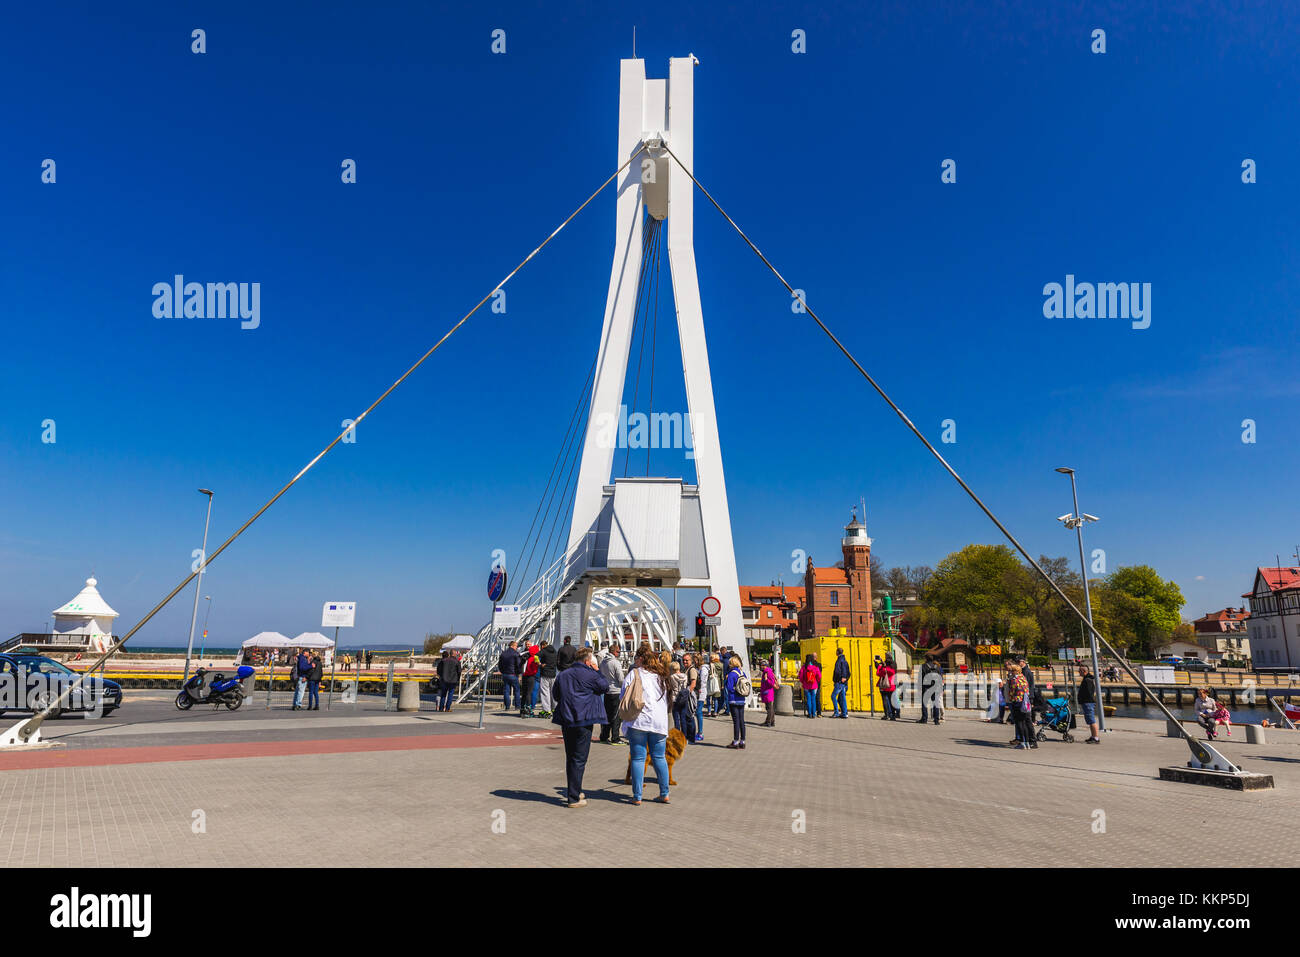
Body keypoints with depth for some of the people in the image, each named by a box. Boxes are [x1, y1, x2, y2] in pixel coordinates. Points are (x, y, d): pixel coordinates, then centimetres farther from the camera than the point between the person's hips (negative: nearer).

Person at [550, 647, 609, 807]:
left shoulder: (562, 674, 9)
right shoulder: (590, 675, -9)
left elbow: (555, 695, 17)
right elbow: (605, 687, 4)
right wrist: (597, 671, 10)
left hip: (565, 721, 6)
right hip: (583, 721, -6)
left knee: (570, 758, 17)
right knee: (579, 759, -1)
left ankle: (575, 792, 28)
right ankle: (574, 798, 0)